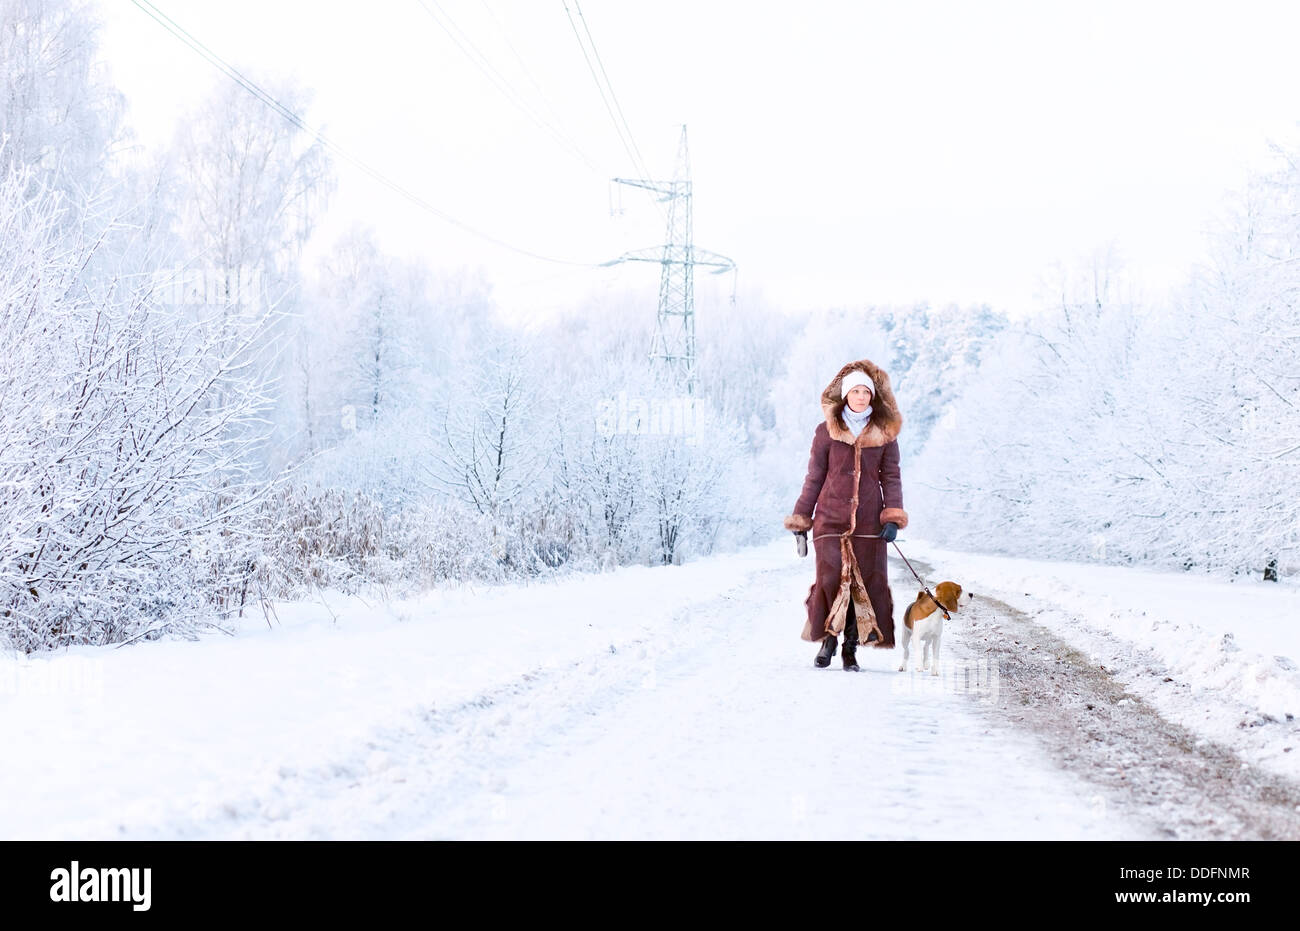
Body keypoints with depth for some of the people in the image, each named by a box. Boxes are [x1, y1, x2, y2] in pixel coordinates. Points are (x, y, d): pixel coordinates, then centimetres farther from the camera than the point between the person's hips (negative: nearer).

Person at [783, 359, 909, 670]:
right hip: (831, 519, -1)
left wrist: (893, 517, -5)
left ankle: (851, 648, 11)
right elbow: (814, 478, 9)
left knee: (867, 583, 0)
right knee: (830, 580, -10)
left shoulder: (884, 434, 8)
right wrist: (800, 519, 8)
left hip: (868, 523, 1)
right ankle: (828, 639, 10)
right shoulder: (826, 432, 6)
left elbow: (891, 477, 8)